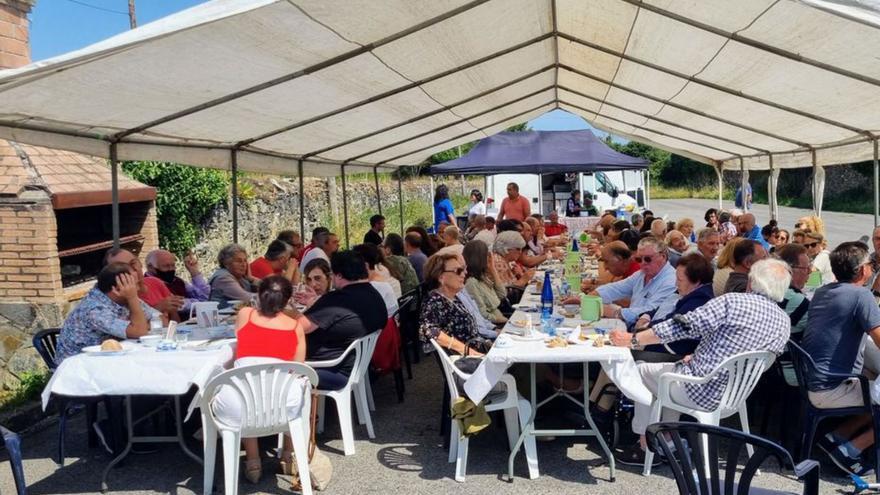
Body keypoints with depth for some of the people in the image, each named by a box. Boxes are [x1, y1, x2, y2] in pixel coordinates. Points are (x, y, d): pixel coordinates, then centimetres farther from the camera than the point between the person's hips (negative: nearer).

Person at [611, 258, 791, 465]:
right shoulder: (784, 322, 2)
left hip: (702, 394, -7)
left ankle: (646, 448, 23)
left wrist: (632, 340, -14)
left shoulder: (733, 302, -18)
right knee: (674, 368, 31)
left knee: (644, 371, 16)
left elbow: (681, 327, -20)